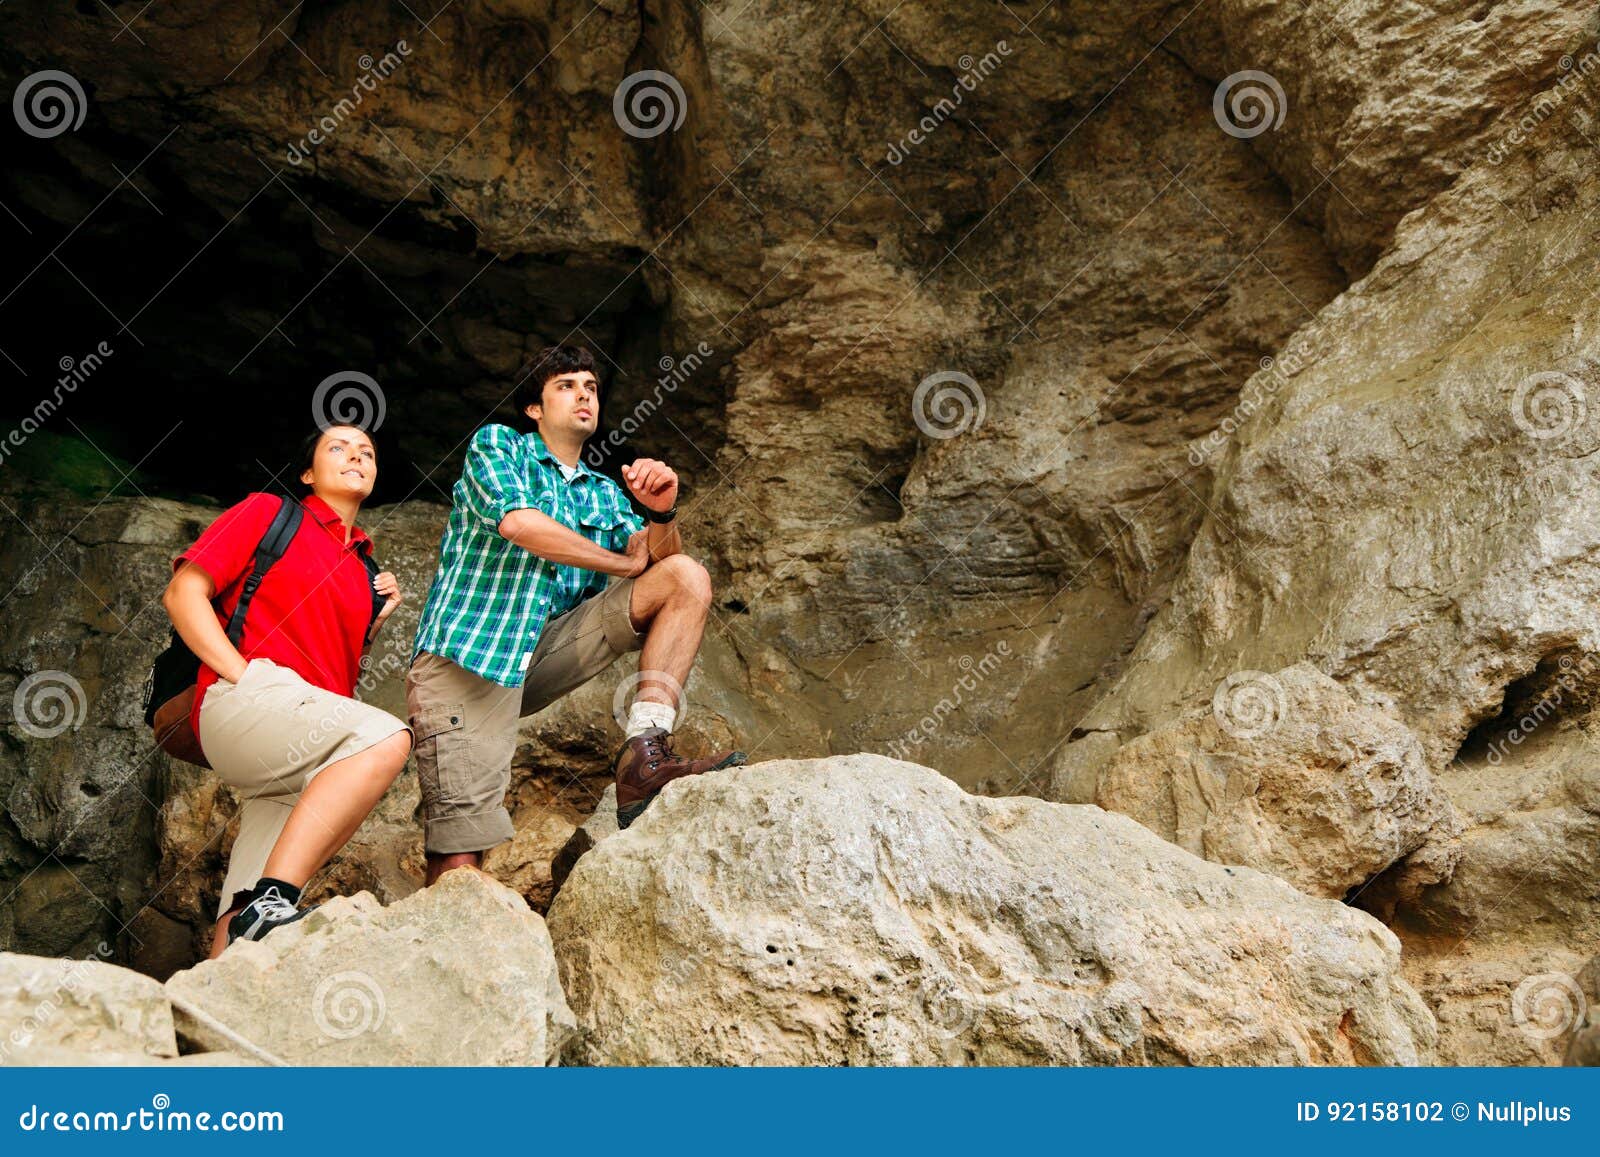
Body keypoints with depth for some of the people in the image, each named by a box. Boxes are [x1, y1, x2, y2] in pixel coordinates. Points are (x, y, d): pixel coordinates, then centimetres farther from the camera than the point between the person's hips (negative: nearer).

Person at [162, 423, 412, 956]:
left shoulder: (363, 568, 27)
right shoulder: (269, 513, 12)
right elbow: (183, 593, 2)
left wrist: (375, 621, 12)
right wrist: (243, 677, -11)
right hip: (245, 702, -7)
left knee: (248, 920, -3)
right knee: (386, 736, -33)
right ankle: (273, 899, -38)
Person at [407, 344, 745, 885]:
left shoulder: (604, 493, 23)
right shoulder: (495, 444, 9)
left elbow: (658, 560, 5)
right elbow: (517, 522, -12)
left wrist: (661, 512, -18)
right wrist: (628, 564, -3)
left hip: (548, 653, 5)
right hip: (464, 658, -5)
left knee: (687, 577, -9)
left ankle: (644, 755, -21)